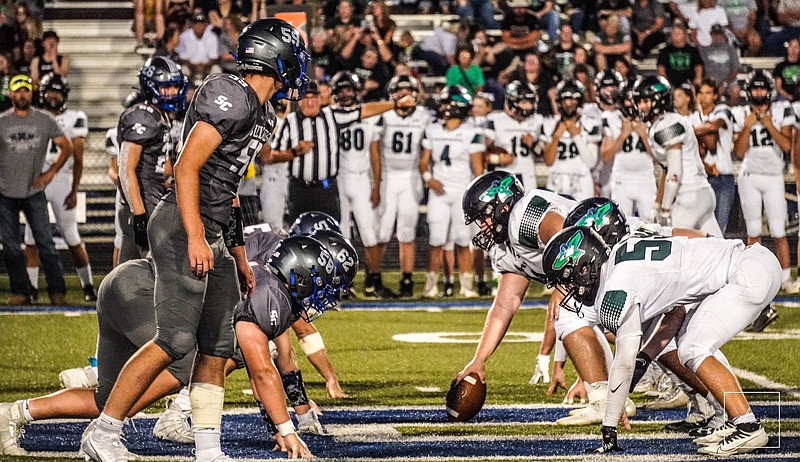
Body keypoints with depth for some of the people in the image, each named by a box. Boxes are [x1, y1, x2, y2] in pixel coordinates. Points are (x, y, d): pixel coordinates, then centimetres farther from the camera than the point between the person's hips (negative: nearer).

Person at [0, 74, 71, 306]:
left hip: (34, 192, -1)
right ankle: (20, 291, 12)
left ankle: (57, 291, 0)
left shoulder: (45, 120, 1)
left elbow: (67, 147, 8)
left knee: (45, 243, -4)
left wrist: (51, 172, -1)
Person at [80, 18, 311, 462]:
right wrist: (195, 238, -24)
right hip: (182, 226, -10)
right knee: (174, 341, -12)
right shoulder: (230, 97, -13)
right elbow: (187, 167, -19)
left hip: (210, 236, 10)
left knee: (217, 347, 7)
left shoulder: (261, 114, 18)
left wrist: (240, 258, 24)